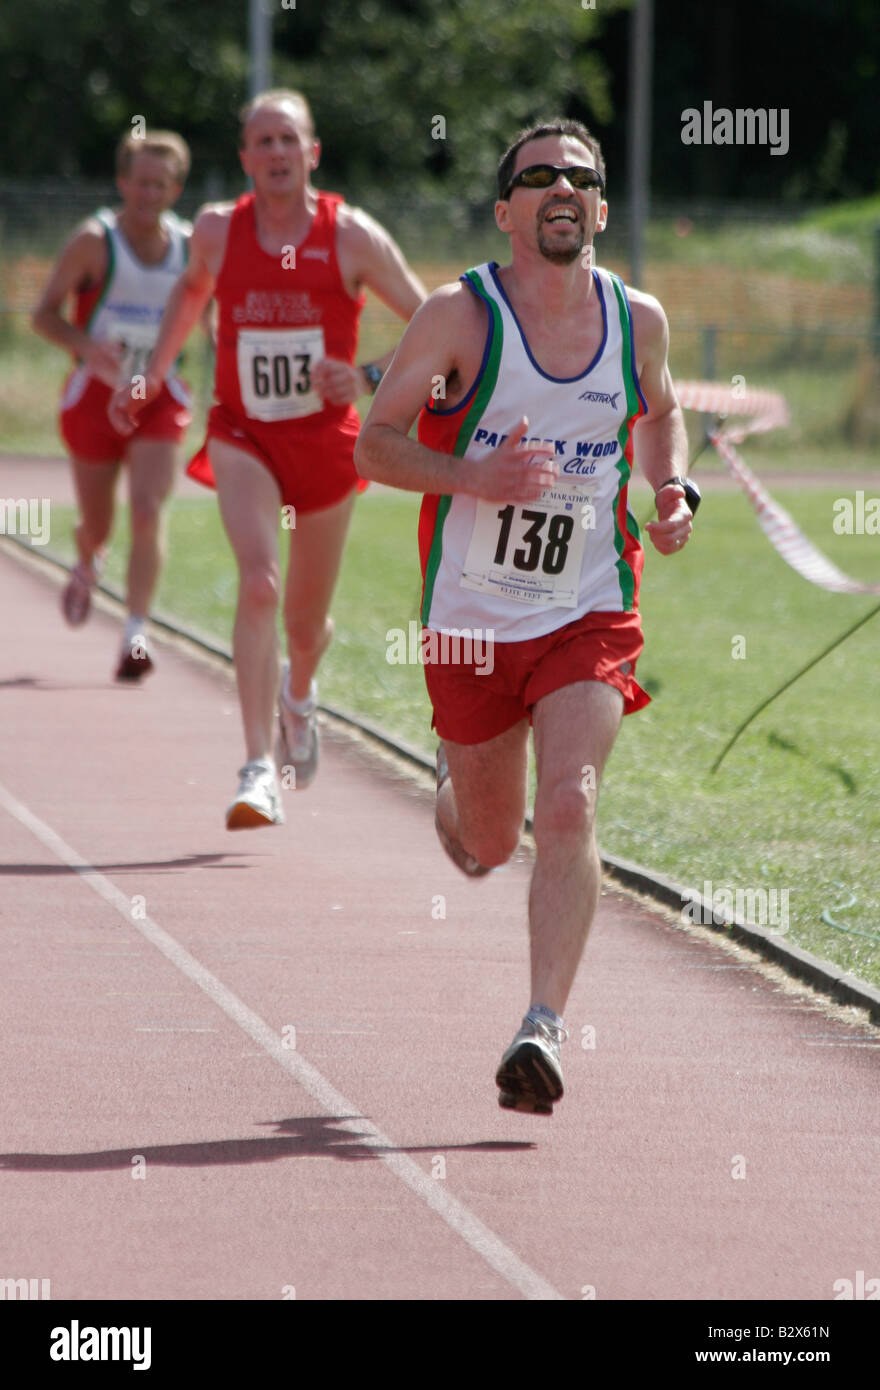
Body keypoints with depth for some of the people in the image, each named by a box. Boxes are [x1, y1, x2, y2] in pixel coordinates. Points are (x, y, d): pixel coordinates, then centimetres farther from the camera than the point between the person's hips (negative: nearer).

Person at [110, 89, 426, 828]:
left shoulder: (353, 236, -8)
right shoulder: (217, 230, -1)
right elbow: (193, 288, 23)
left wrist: (370, 376, -18)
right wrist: (151, 376, 17)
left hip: (325, 441, 0)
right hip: (243, 437, 0)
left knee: (306, 622, 14)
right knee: (258, 584, -24)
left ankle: (299, 694, 52)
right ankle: (259, 772, -29)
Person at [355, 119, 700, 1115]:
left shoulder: (638, 320, 0)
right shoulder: (461, 316, -10)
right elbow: (374, 443, -7)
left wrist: (672, 491, 2)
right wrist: (475, 477, -25)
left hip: (589, 613, 1)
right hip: (473, 614, -1)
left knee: (569, 808, -21)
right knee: (487, 846, 12)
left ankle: (543, 1031, -23)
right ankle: (452, 791, 50)